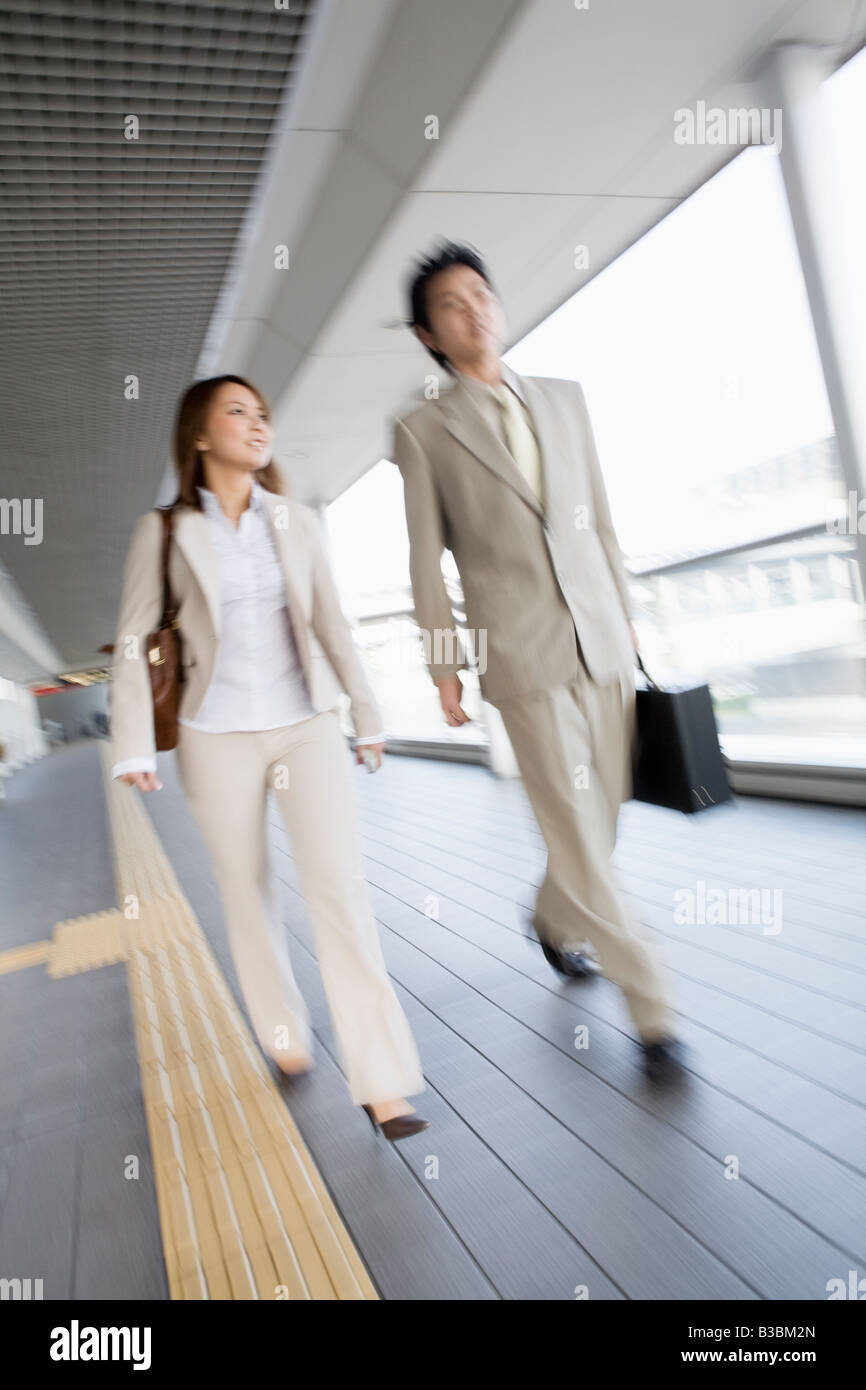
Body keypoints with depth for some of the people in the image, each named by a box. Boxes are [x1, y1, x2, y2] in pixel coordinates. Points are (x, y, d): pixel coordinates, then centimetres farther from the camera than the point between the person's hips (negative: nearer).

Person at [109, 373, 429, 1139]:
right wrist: (135, 746, -6)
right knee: (247, 895, 10)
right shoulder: (166, 530, 0)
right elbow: (133, 641, 0)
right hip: (219, 737, -1)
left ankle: (382, 1082, 0)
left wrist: (367, 713, 11)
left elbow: (331, 623, 9)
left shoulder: (296, 521, 6)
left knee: (341, 886, -7)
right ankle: (285, 1031, 35)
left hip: (307, 725, 1)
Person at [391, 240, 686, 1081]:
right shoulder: (424, 430, 1)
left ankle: (553, 918, 42)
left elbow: (600, 517, 16)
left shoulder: (564, 400, 13)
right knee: (576, 829, -5)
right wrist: (443, 667, 0)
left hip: (601, 641, 5)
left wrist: (626, 612, 14)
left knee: (601, 811, 12)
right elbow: (426, 561, 1)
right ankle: (651, 1007, 9)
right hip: (521, 652, -5)